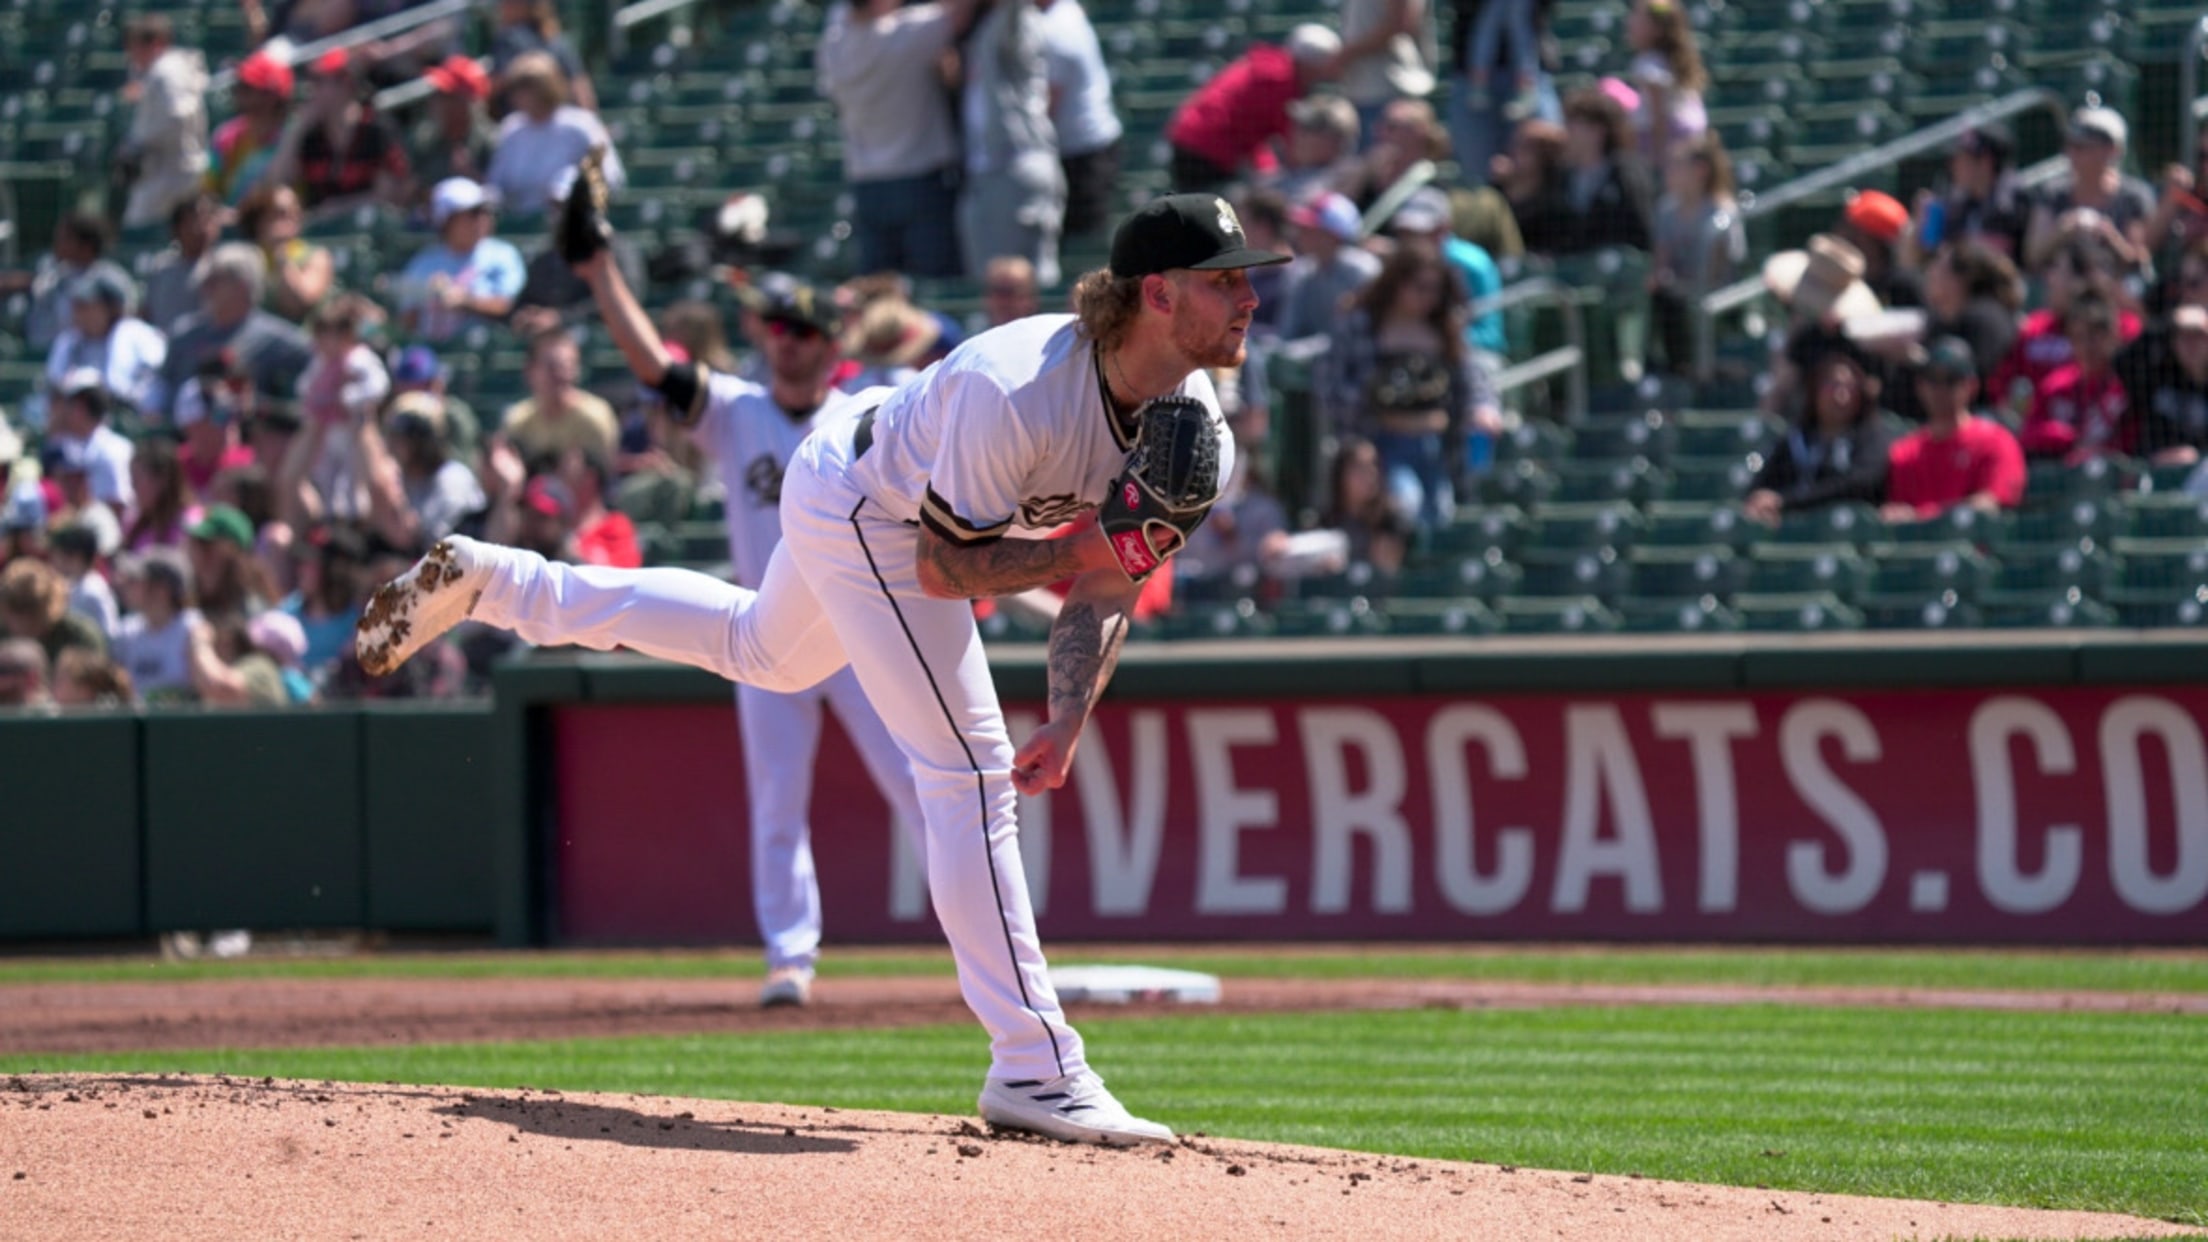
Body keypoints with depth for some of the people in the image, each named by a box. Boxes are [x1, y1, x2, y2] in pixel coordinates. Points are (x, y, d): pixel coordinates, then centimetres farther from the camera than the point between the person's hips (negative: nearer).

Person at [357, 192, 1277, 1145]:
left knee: (760, 649, 32)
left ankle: (493, 583, 42)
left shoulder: (1190, 420, -17)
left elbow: (1108, 565, -5)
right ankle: (1033, 1068, -14)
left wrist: (1070, 717, -15)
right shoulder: (1015, 393, -40)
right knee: (969, 770, -14)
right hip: (858, 512, -9)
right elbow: (941, 567, -32)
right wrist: (1071, 556, -43)